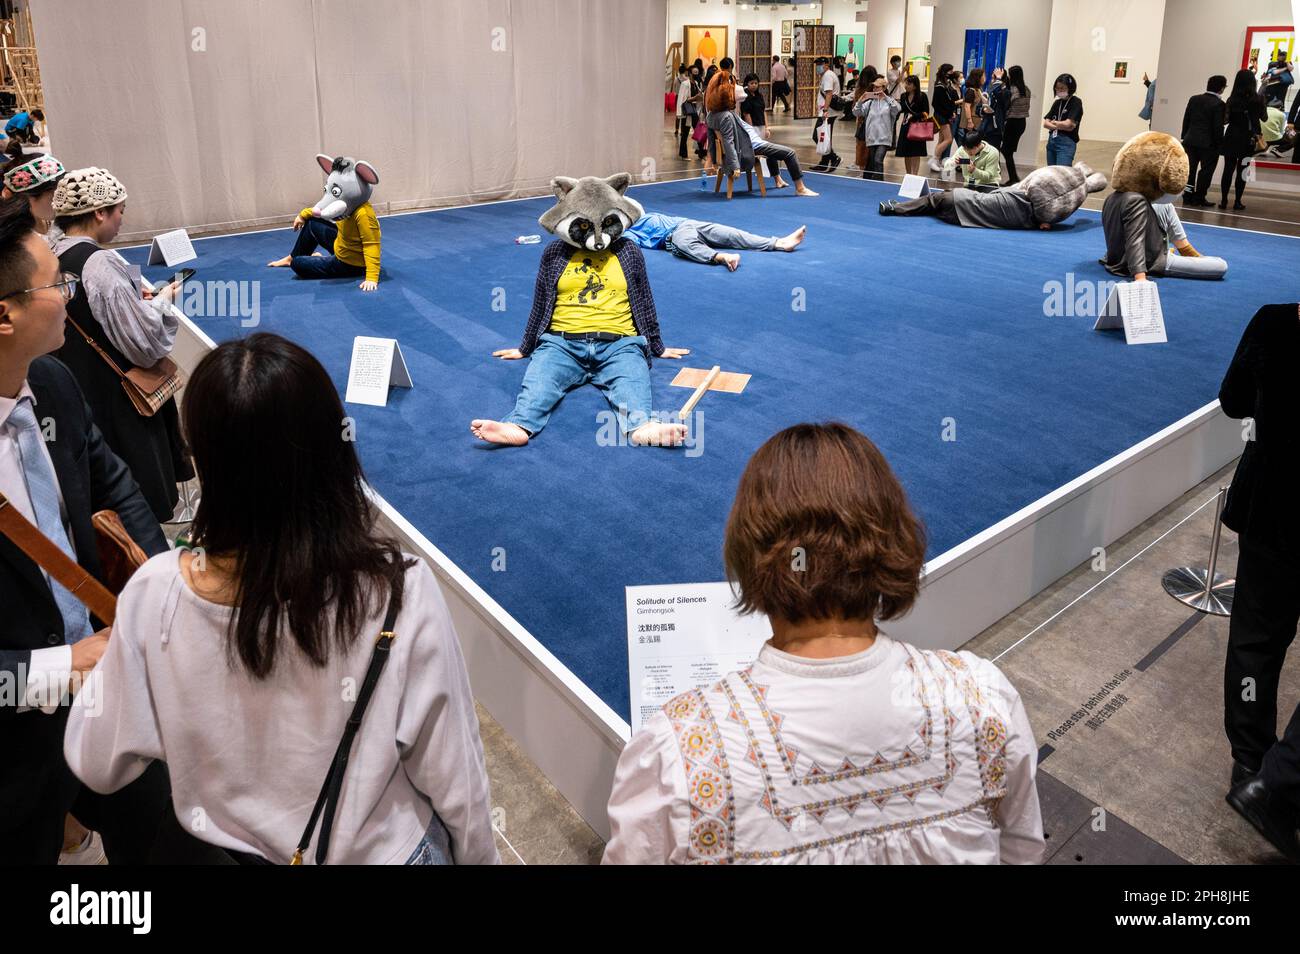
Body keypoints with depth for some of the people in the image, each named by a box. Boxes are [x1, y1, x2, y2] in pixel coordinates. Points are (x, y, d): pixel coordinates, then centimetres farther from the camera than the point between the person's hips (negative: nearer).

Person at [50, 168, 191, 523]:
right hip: (119, 405, -8)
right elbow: (146, 344, -20)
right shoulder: (101, 263, -21)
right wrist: (163, 299, -5)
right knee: (142, 496, 7)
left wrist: (141, 301, 8)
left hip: (79, 399, 8)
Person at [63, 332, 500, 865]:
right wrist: (478, 856, -1)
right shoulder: (400, 593, -32)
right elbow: (453, 781, -20)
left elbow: (99, 767, -9)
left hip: (222, 850, 2)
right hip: (378, 853, -1)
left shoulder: (155, 593, -24)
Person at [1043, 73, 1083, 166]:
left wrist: (1053, 122, 2)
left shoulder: (1076, 102, -5)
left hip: (1066, 143, -7)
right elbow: (1045, 123, 5)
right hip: (1051, 141, 7)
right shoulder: (1057, 102, 13)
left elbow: (1068, 124, -15)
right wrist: (1060, 126, -10)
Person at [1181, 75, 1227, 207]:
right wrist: (1219, 144, -5)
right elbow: (1218, 127, -13)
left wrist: (1184, 137, 16)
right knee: (1206, 170, 3)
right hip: (1208, 143, -5)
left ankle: (1188, 197, 9)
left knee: (1190, 169, 9)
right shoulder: (1219, 104, -13)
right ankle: (1199, 198, 3)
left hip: (1190, 141, 5)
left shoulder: (1194, 99, 5)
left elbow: (1186, 120, 8)